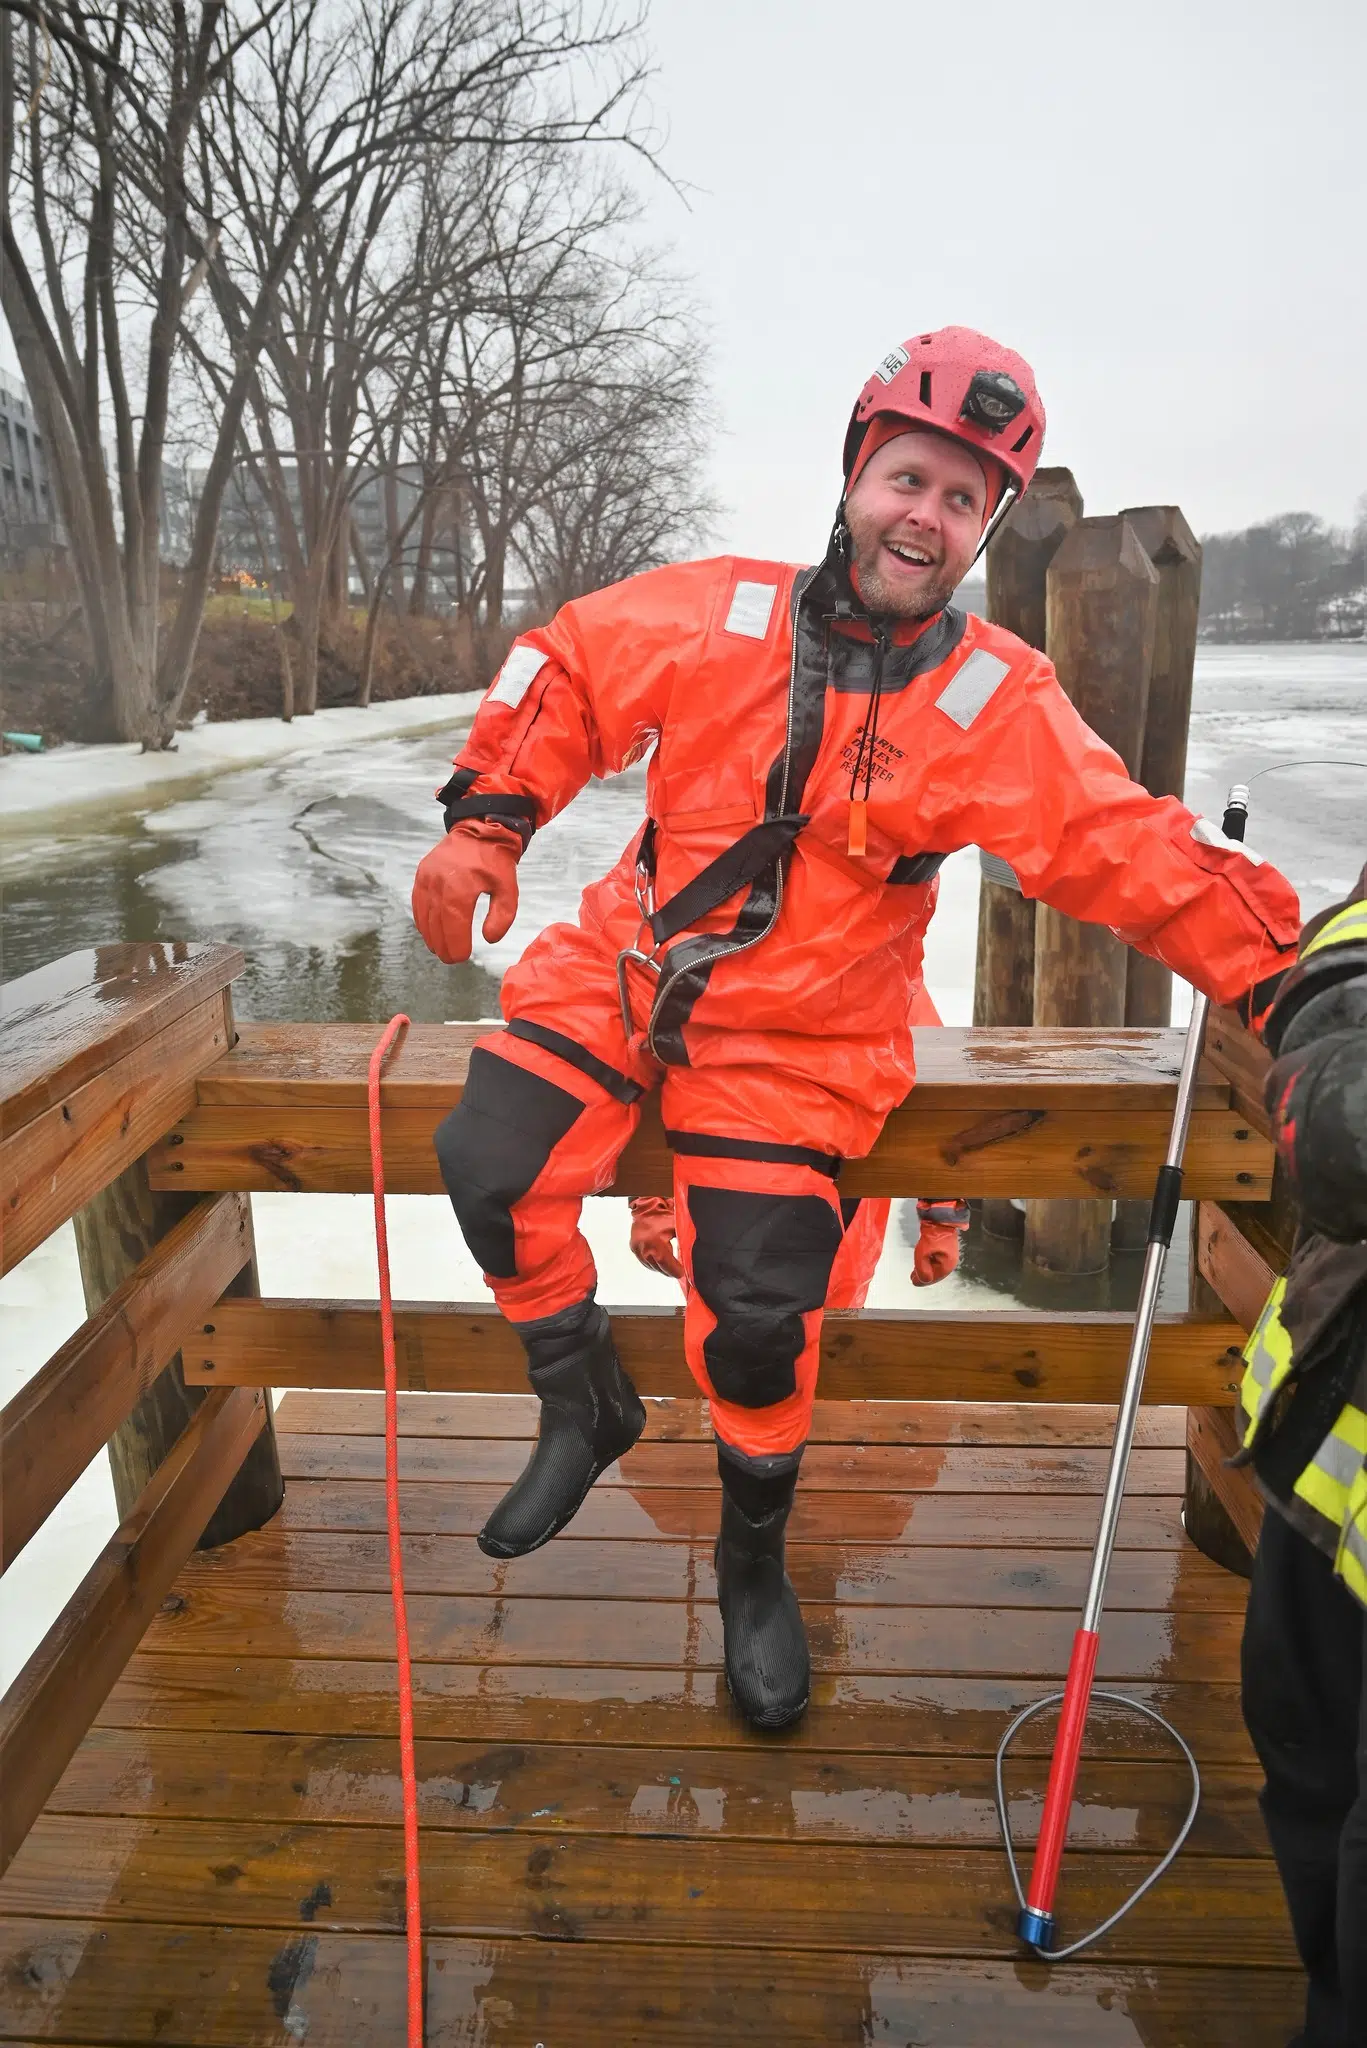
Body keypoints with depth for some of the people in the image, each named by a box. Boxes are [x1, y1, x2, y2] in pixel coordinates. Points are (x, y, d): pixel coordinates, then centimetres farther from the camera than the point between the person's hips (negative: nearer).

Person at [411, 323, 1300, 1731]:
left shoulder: (998, 704, -6)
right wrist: (484, 823, -5)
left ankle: (754, 1567, 24)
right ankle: (585, 1411, 15)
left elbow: (1140, 855, -7)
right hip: (624, 969, 3)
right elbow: (562, 673, 5)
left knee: (756, 1321, -9)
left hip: (796, 1040, -2)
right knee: (489, 1166, -14)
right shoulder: (715, 615, -4)